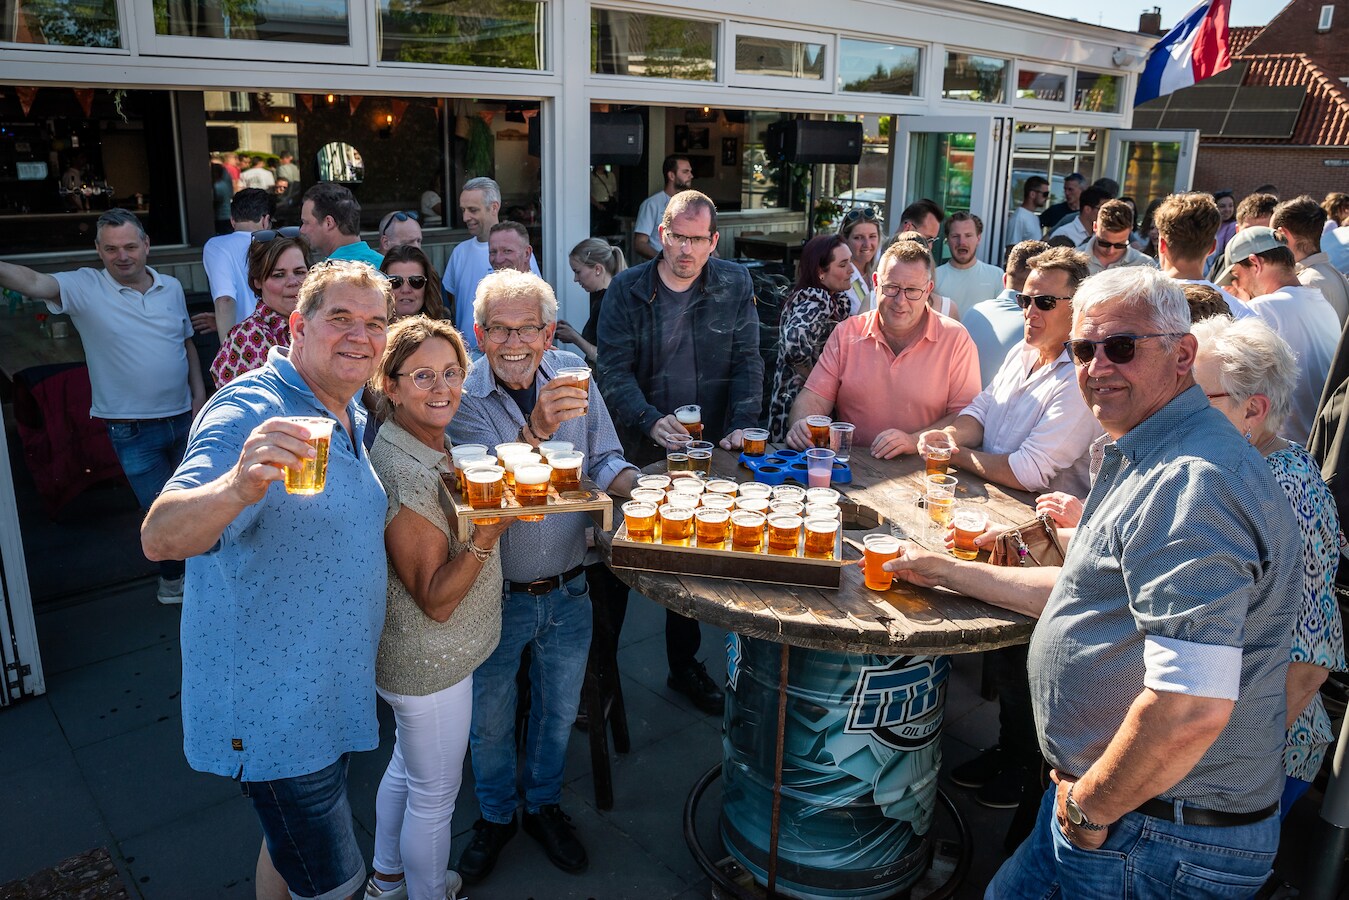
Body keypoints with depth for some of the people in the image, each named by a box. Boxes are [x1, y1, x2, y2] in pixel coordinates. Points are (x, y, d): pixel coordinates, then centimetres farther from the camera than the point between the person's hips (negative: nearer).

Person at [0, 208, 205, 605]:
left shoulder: (171, 287, 3)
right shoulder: (85, 288, -10)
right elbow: (33, 282, -28)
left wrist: (199, 393, 5)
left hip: (184, 417, 4)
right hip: (132, 430, -4)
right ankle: (172, 578, 29)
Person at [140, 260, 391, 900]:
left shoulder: (354, 417, 6)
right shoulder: (251, 414, -22)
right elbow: (159, 537, -35)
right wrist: (238, 485, -54)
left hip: (331, 695, 8)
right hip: (273, 710, -8)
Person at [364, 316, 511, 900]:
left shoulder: (433, 444, 0)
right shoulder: (403, 474, -29)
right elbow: (436, 601, -27)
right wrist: (489, 532, -38)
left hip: (412, 655, 10)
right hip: (432, 663, -10)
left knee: (405, 768, 28)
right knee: (434, 797, 12)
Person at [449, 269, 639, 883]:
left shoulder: (573, 377, -7)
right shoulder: (462, 397, -17)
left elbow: (604, 461, 0)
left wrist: (637, 486, -20)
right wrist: (536, 430, -46)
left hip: (567, 592, 3)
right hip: (495, 595, -2)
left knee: (559, 710, 21)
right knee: (490, 719, 17)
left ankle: (544, 805, 48)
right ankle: (495, 815, 44)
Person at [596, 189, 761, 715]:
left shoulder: (735, 285, 3)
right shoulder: (626, 289, -3)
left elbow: (746, 362, 2)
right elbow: (613, 370, -8)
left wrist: (740, 425, -12)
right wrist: (651, 421, -23)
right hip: (638, 451, -1)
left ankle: (684, 666, 31)